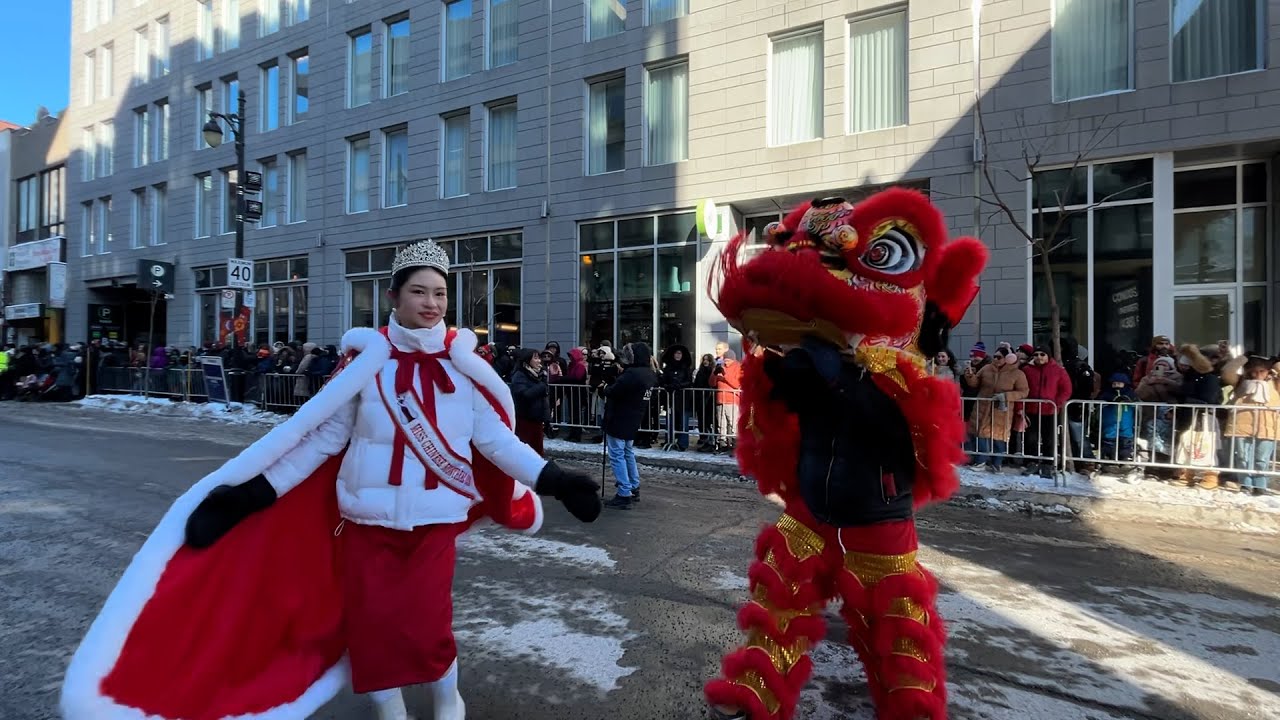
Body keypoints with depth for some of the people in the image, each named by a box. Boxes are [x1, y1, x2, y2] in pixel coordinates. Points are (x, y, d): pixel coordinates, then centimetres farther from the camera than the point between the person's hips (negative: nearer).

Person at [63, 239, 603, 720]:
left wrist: (551, 478, -12)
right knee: (372, 621, 7)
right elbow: (321, 435, 0)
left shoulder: (463, 363, -2)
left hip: (434, 517, 0)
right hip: (368, 515, 1)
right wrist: (257, 490, -5)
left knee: (426, 625, -1)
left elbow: (495, 437, -4)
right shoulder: (366, 358, -3)